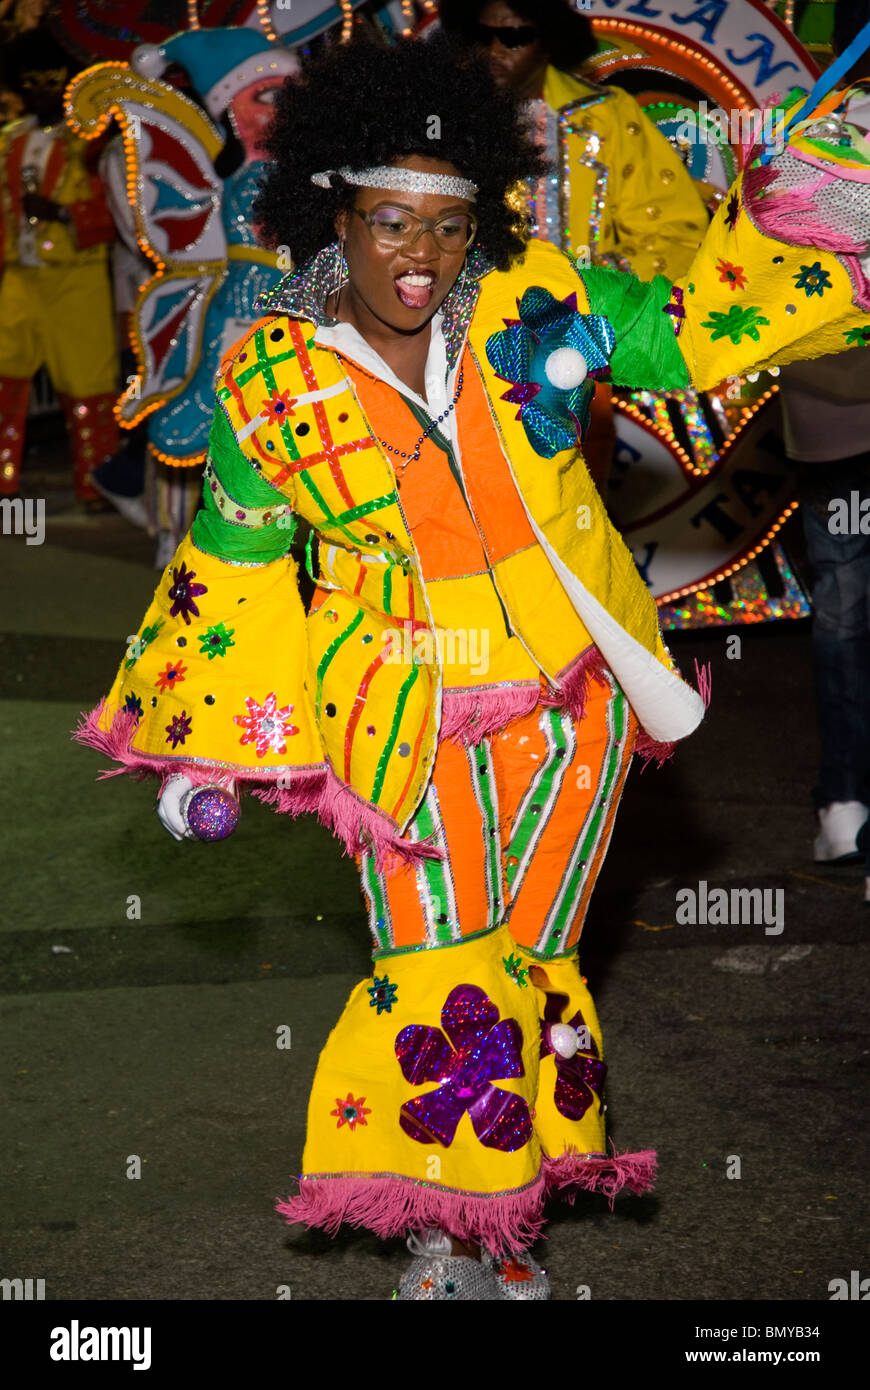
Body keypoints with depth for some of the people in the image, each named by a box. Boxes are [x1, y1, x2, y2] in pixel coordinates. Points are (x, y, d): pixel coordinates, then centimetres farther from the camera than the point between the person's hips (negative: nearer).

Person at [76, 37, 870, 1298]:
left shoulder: (535, 302, -5)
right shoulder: (272, 377, -6)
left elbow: (692, 333, 8)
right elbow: (234, 565, 5)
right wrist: (202, 748, 6)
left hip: (574, 693, 2)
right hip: (413, 715, -2)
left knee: (526, 961, 8)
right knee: (441, 972, -10)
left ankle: (498, 1221, 23)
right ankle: (441, 1241, 7)